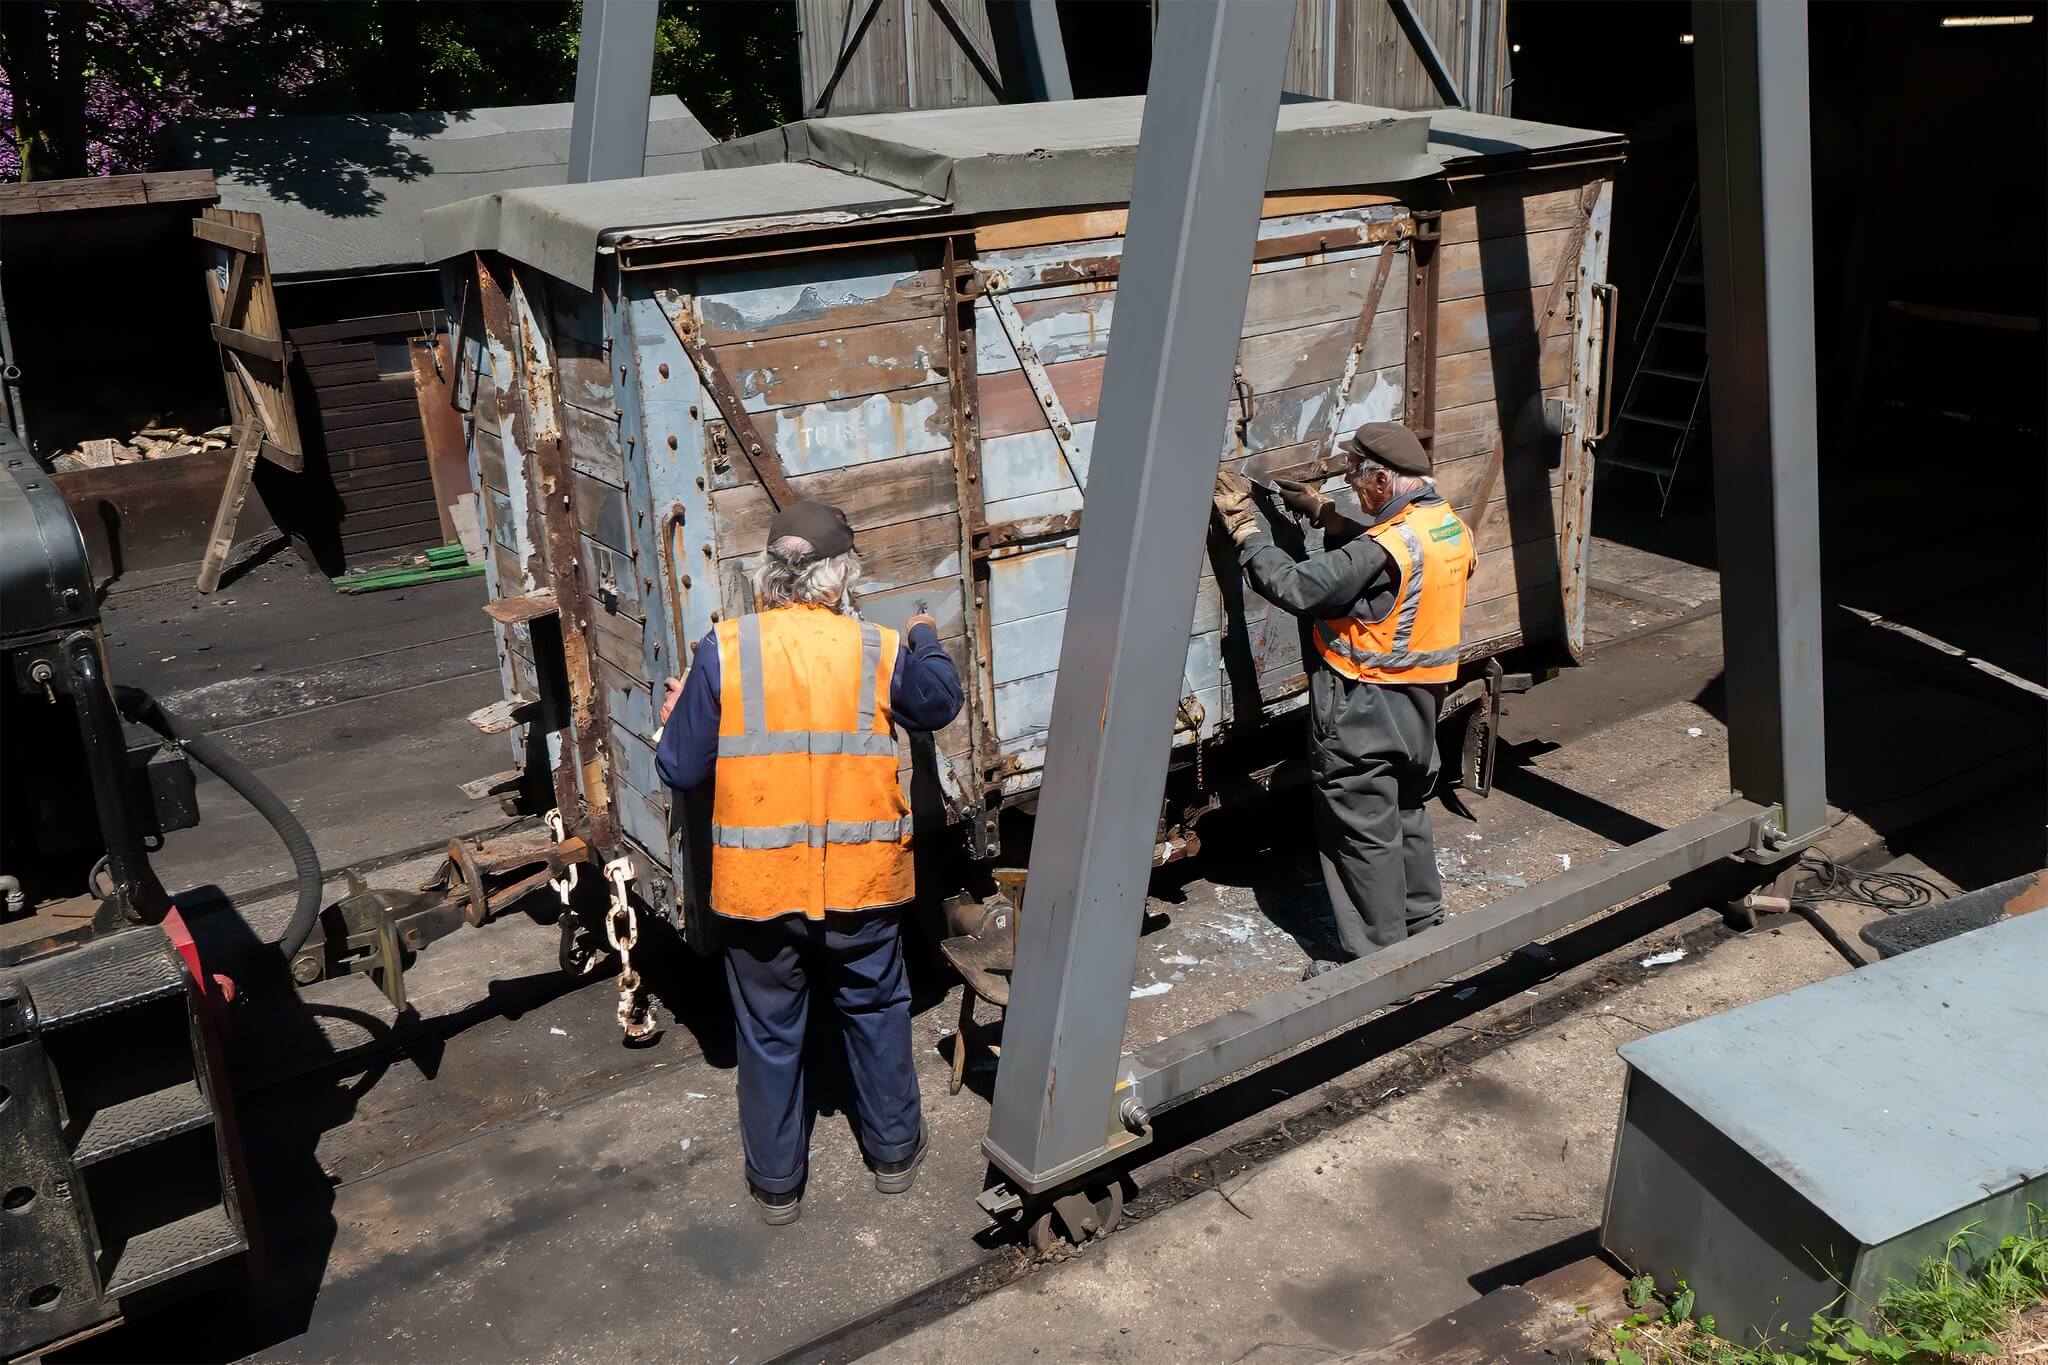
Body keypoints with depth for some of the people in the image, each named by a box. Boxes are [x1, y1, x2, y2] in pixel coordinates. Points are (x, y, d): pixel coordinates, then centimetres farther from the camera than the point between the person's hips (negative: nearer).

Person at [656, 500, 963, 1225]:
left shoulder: (724, 649, -10)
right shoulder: (880, 649, -6)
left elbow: (682, 770, -4)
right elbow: (939, 703, 16)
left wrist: (675, 717, 17)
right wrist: (926, 639, 35)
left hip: (758, 886, -1)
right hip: (862, 881, 1)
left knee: (769, 1033, 17)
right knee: (877, 1012, 23)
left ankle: (777, 1181, 32)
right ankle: (894, 1149, 39)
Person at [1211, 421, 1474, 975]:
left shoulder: (1386, 549, -27)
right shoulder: (1448, 526, 1)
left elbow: (1295, 587, -26)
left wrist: (1243, 525, -17)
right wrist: (1325, 514, 13)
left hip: (1363, 711, -9)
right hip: (1419, 701, 9)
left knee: (1362, 831, 3)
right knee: (1407, 812, 25)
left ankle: (1375, 957, 13)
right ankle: (1423, 922, 40)